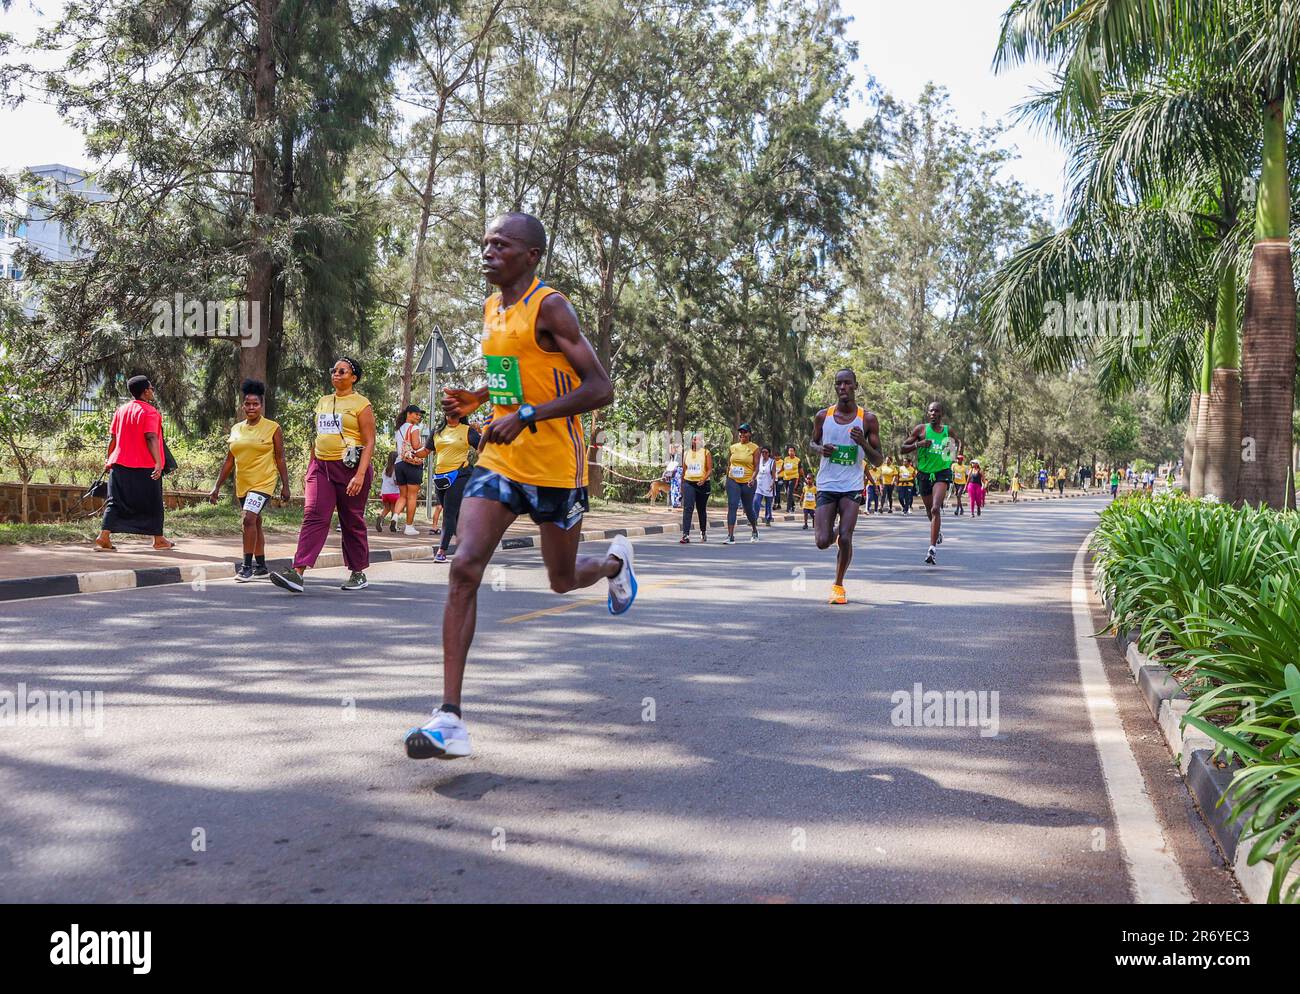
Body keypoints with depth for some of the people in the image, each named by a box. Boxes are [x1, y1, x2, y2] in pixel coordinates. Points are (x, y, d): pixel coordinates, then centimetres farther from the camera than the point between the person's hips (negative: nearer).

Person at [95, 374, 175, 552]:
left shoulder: (121, 410, 10)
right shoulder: (149, 412, -10)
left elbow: (112, 437, 12)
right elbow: (151, 438, -20)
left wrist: (108, 459, 20)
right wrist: (158, 462, -24)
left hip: (120, 464, 6)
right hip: (145, 466, -6)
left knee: (115, 502, 6)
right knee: (153, 503, 7)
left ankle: (104, 538, -4)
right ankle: (159, 540, 16)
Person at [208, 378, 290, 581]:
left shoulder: (272, 428, -3)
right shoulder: (236, 429, 10)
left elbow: (280, 459, -1)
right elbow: (229, 460, 13)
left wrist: (285, 486, -4)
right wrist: (217, 487, 11)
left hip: (263, 482, -6)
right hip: (242, 484, 6)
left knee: (249, 519, -21)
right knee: (255, 523, 13)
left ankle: (247, 566, -15)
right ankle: (261, 568, 22)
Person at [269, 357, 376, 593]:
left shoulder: (361, 405, -3)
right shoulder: (323, 402, 16)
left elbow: (369, 442, -9)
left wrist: (360, 475, -19)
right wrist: (310, 466, 19)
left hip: (349, 468, -5)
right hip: (321, 467, 5)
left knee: (352, 522, 5)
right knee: (313, 516, -9)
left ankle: (359, 573, 19)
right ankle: (297, 573, -18)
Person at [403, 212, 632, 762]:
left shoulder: (550, 307, -14)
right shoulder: (491, 308, 10)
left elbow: (600, 388, -19)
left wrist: (526, 416, -27)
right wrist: (475, 399, 9)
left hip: (555, 465, -6)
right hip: (499, 461, 6)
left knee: (563, 580, 13)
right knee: (464, 568, -13)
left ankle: (616, 561, 51)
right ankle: (449, 718, -14)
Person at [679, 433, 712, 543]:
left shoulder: (706, 453, 0)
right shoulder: (687, 453, 10)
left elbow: (710, 470, -5)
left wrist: (704, 479, -24)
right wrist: (681, 486, 14)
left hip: (702, 484, -1)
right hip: (688, 483, 1)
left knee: (701, 510, 12)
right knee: (687, 508, -13)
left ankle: (703, 532, 31)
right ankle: (685, 535, -20)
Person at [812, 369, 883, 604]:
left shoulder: (867, 419, -2)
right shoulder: (822, 416, 2)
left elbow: (878, 461, 1)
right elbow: (813, 442, 19)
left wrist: (863, 443, -18)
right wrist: (821, 449, -5)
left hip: (852, 487, -1)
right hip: (826, 486, 1)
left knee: (845, 539, -15)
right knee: (822, 542, -8)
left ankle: (838, 584, 9)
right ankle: (831, 531, 31)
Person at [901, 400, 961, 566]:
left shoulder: (948, 430, 4)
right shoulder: (921, 429, -1)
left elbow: (958, 441, 27)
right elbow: (903, 448, -1)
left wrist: (958, 452, 9)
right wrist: (918, 444, -17)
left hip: (942, 473, -2)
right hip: (925, 473, 2)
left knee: (936, 509, -21)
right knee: (930, 511, 17)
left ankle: (932, 549, -22)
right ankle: (937, 532, 52)